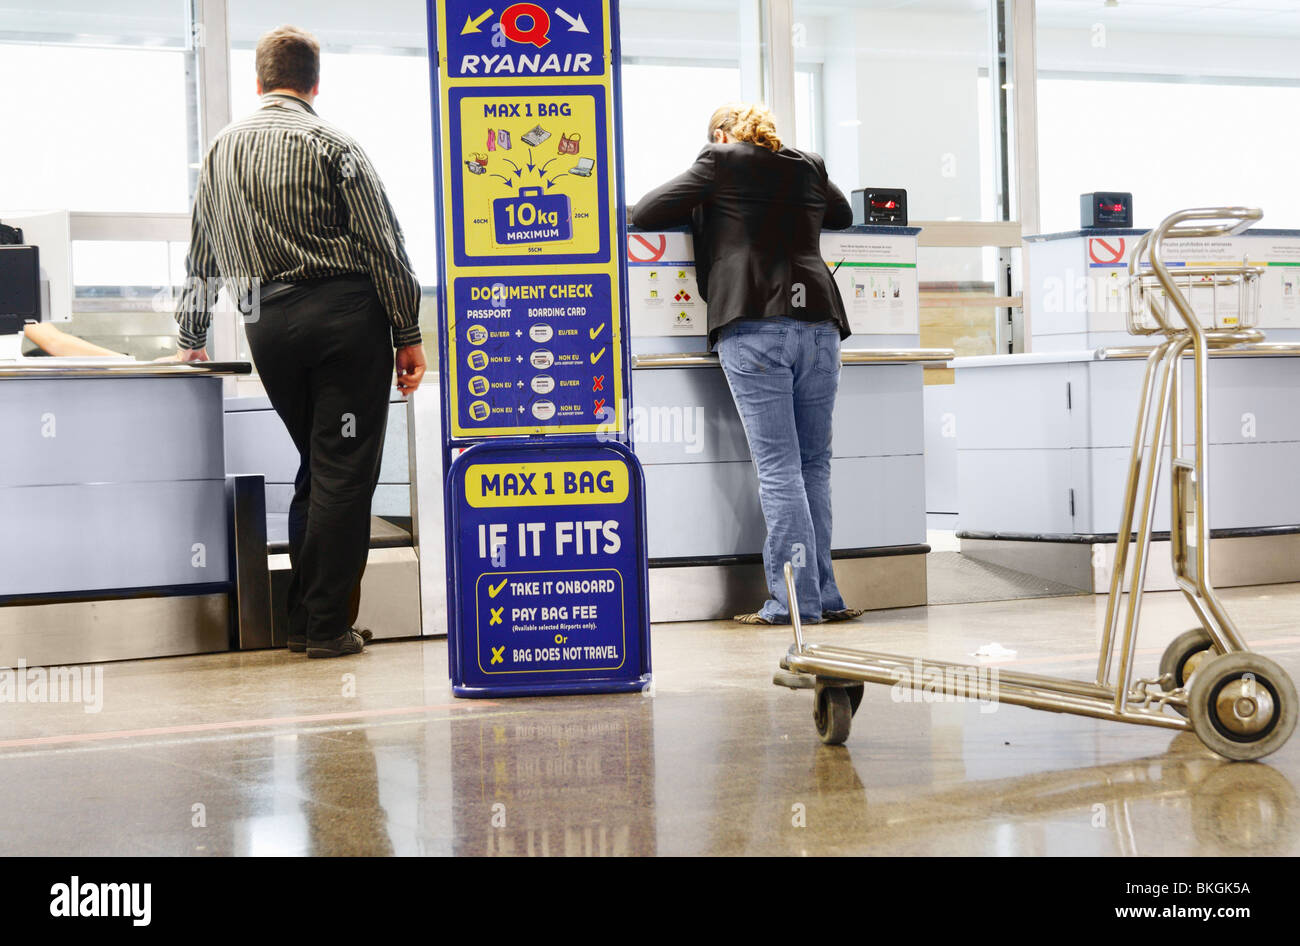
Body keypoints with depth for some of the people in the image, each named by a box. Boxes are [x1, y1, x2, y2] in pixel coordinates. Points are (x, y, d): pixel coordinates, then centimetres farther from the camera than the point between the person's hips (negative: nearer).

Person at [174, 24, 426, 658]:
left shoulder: (221, 150, 15)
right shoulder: (330, 144, -1)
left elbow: (201, 255, 23)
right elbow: (381, 244, -6)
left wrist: (191, 336, 33)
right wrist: (408, 333, -3)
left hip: (267, 325, 5)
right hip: (346, 312, -5)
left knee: (315, 468, 17)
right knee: (345, 472, -1)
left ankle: (300, 617, 17)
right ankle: (328, 626, -1)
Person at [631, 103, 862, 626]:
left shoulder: (720, 162, 6)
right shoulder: (810, 167, 19)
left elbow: (644, 213, 7)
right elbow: (843, 215, 39)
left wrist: (707, 207, 24)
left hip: (754, 327, -4)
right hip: (819, 324, 5)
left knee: (778, 468, -5)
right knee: (814, 465, 10)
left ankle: (796, 598, -5)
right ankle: (822, 595, 12)